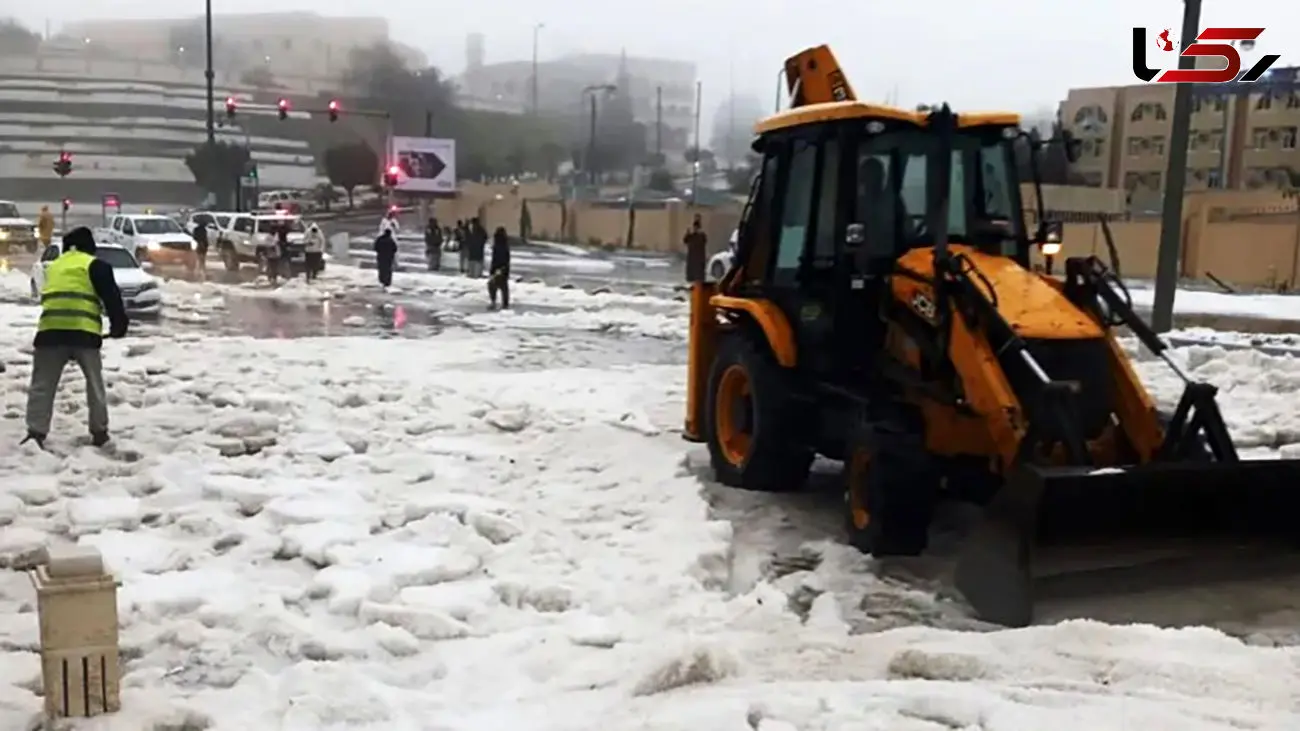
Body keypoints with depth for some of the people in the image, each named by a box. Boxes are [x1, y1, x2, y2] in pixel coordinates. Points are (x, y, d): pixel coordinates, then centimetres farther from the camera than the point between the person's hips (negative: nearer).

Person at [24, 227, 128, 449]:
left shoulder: (52, 267, 25)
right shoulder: (95, 265, 8)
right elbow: (111, 296, 1)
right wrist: (119, 324, 11)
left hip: (50, 330, 3)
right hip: (84, 331, -3)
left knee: (42, 385, 6)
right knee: (95, 383, 11)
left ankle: (36, 432, -4)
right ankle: (99, 432, 14)